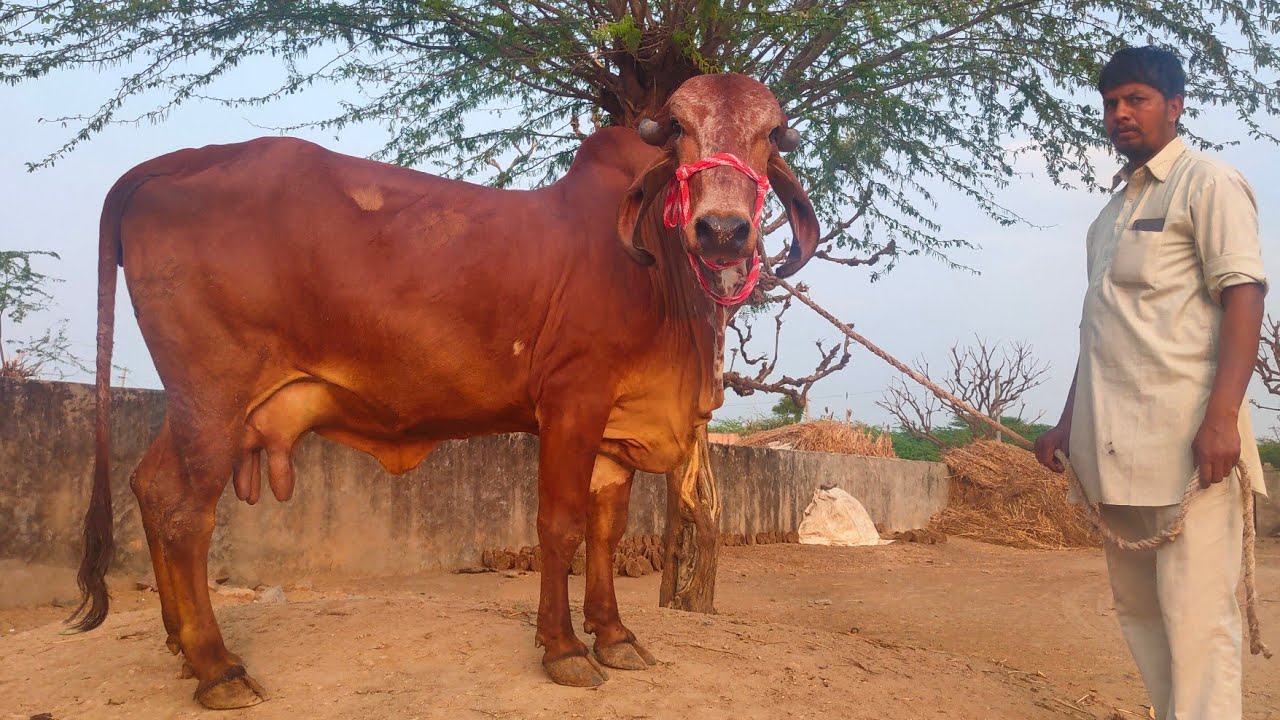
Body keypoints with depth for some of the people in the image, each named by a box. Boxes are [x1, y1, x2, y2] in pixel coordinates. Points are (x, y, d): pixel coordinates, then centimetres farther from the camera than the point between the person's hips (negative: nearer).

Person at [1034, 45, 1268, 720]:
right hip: (1116, 442, 8)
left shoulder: (1207, 182, 0)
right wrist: (1069, 422, 20)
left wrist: (1222, 416, -22)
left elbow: (1242, 295, -11)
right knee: (1138, 608, 11)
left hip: (1183, 436, -8)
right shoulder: (1114, 209, 21)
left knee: (1194, 614, -9)